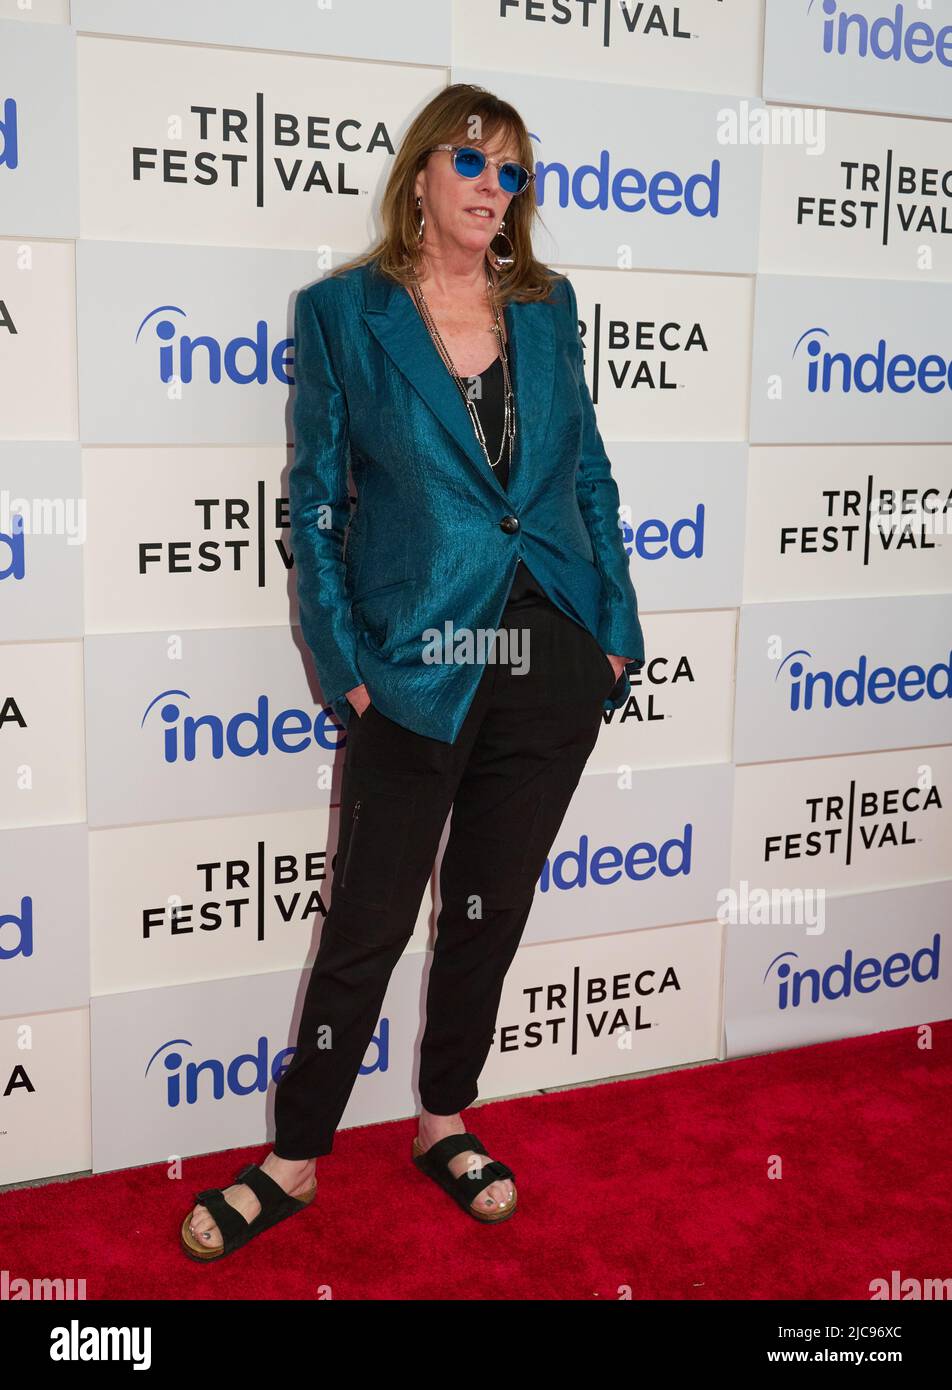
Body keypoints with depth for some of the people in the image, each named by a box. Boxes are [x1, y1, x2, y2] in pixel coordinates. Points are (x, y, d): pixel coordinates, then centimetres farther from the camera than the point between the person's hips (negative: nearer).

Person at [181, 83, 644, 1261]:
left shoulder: (547, 306, 9)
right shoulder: (341, 313, 0)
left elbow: (588, 473, 12)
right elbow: (316, 499, -1)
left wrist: (616, 625, 6)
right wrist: (344, 663, -7)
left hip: (553, 665, 4)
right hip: (419, 670, -3)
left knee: (491, 909, 14)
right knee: (369, 921, 4)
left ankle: (446, 1125, 34)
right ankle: (295, 1160, 22)